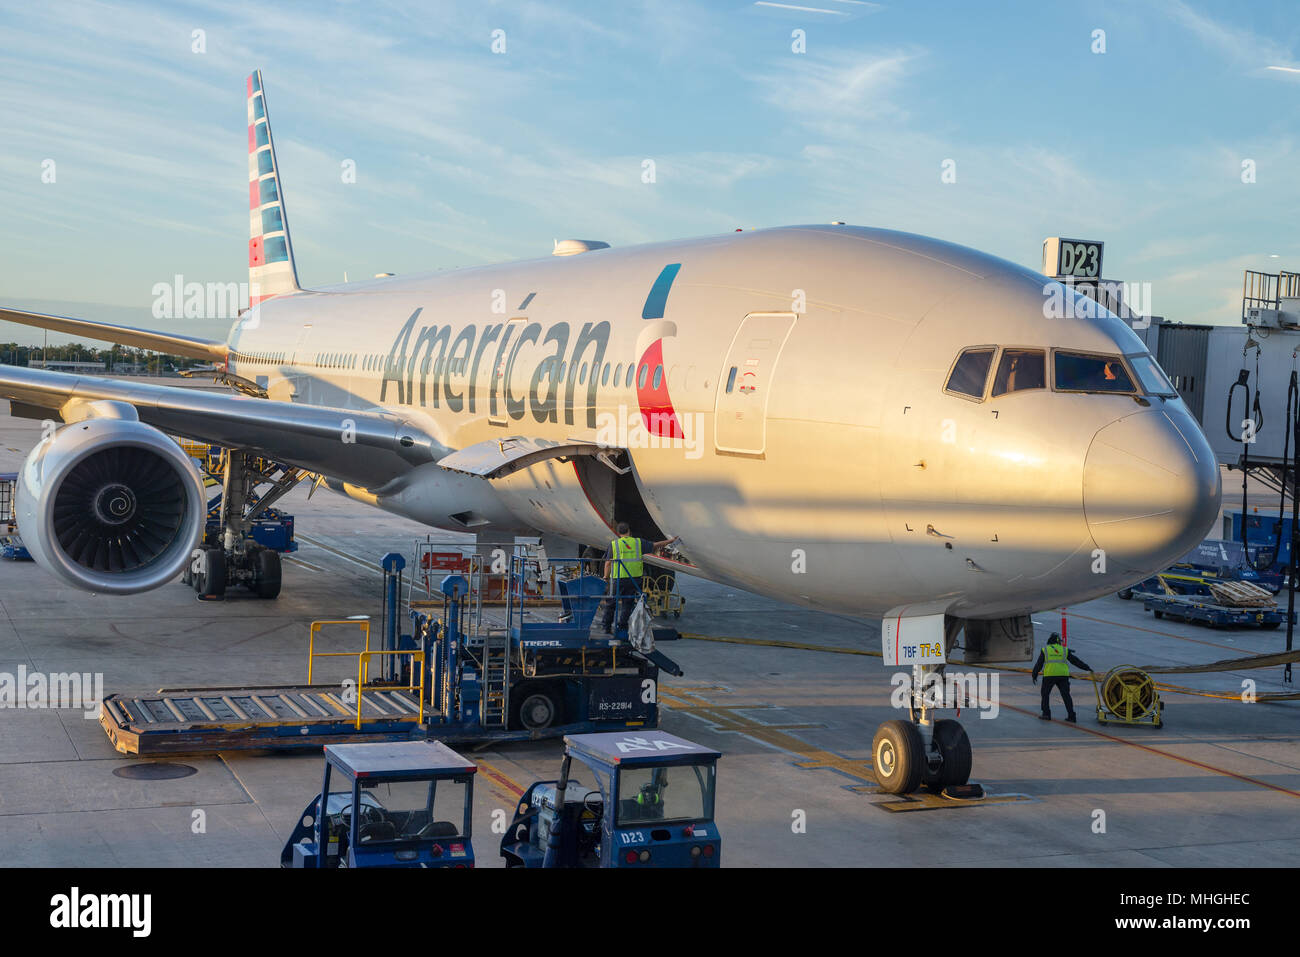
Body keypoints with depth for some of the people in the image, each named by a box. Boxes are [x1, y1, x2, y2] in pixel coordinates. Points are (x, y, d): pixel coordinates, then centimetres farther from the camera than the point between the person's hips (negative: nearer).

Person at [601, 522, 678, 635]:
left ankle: (607, 628, 9)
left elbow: (608, 563, -4)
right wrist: (670, 541, 26)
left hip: (618, 579, -2)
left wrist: (606, 577, 8)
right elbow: (655, 545, 12)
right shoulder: (638, 542, 3)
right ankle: (622, 628, 7)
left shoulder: (614, 544, -2)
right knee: (627, 604, 10)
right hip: (634, 578, 2)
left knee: (610, 604, 9)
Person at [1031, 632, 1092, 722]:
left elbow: (1039, 664, 7)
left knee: (1045, 694, 13)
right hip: (1063, 675, 2)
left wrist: (1034, 675, 15)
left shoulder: (1045, 649, 7)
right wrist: (1087, 668, 22)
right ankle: (1071, 716, 0)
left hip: (1049, 675, -2)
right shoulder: (1064, 650, 12)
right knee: (1066, 695, 5)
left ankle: (1046, 714, 8)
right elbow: (1075, 661, 14)